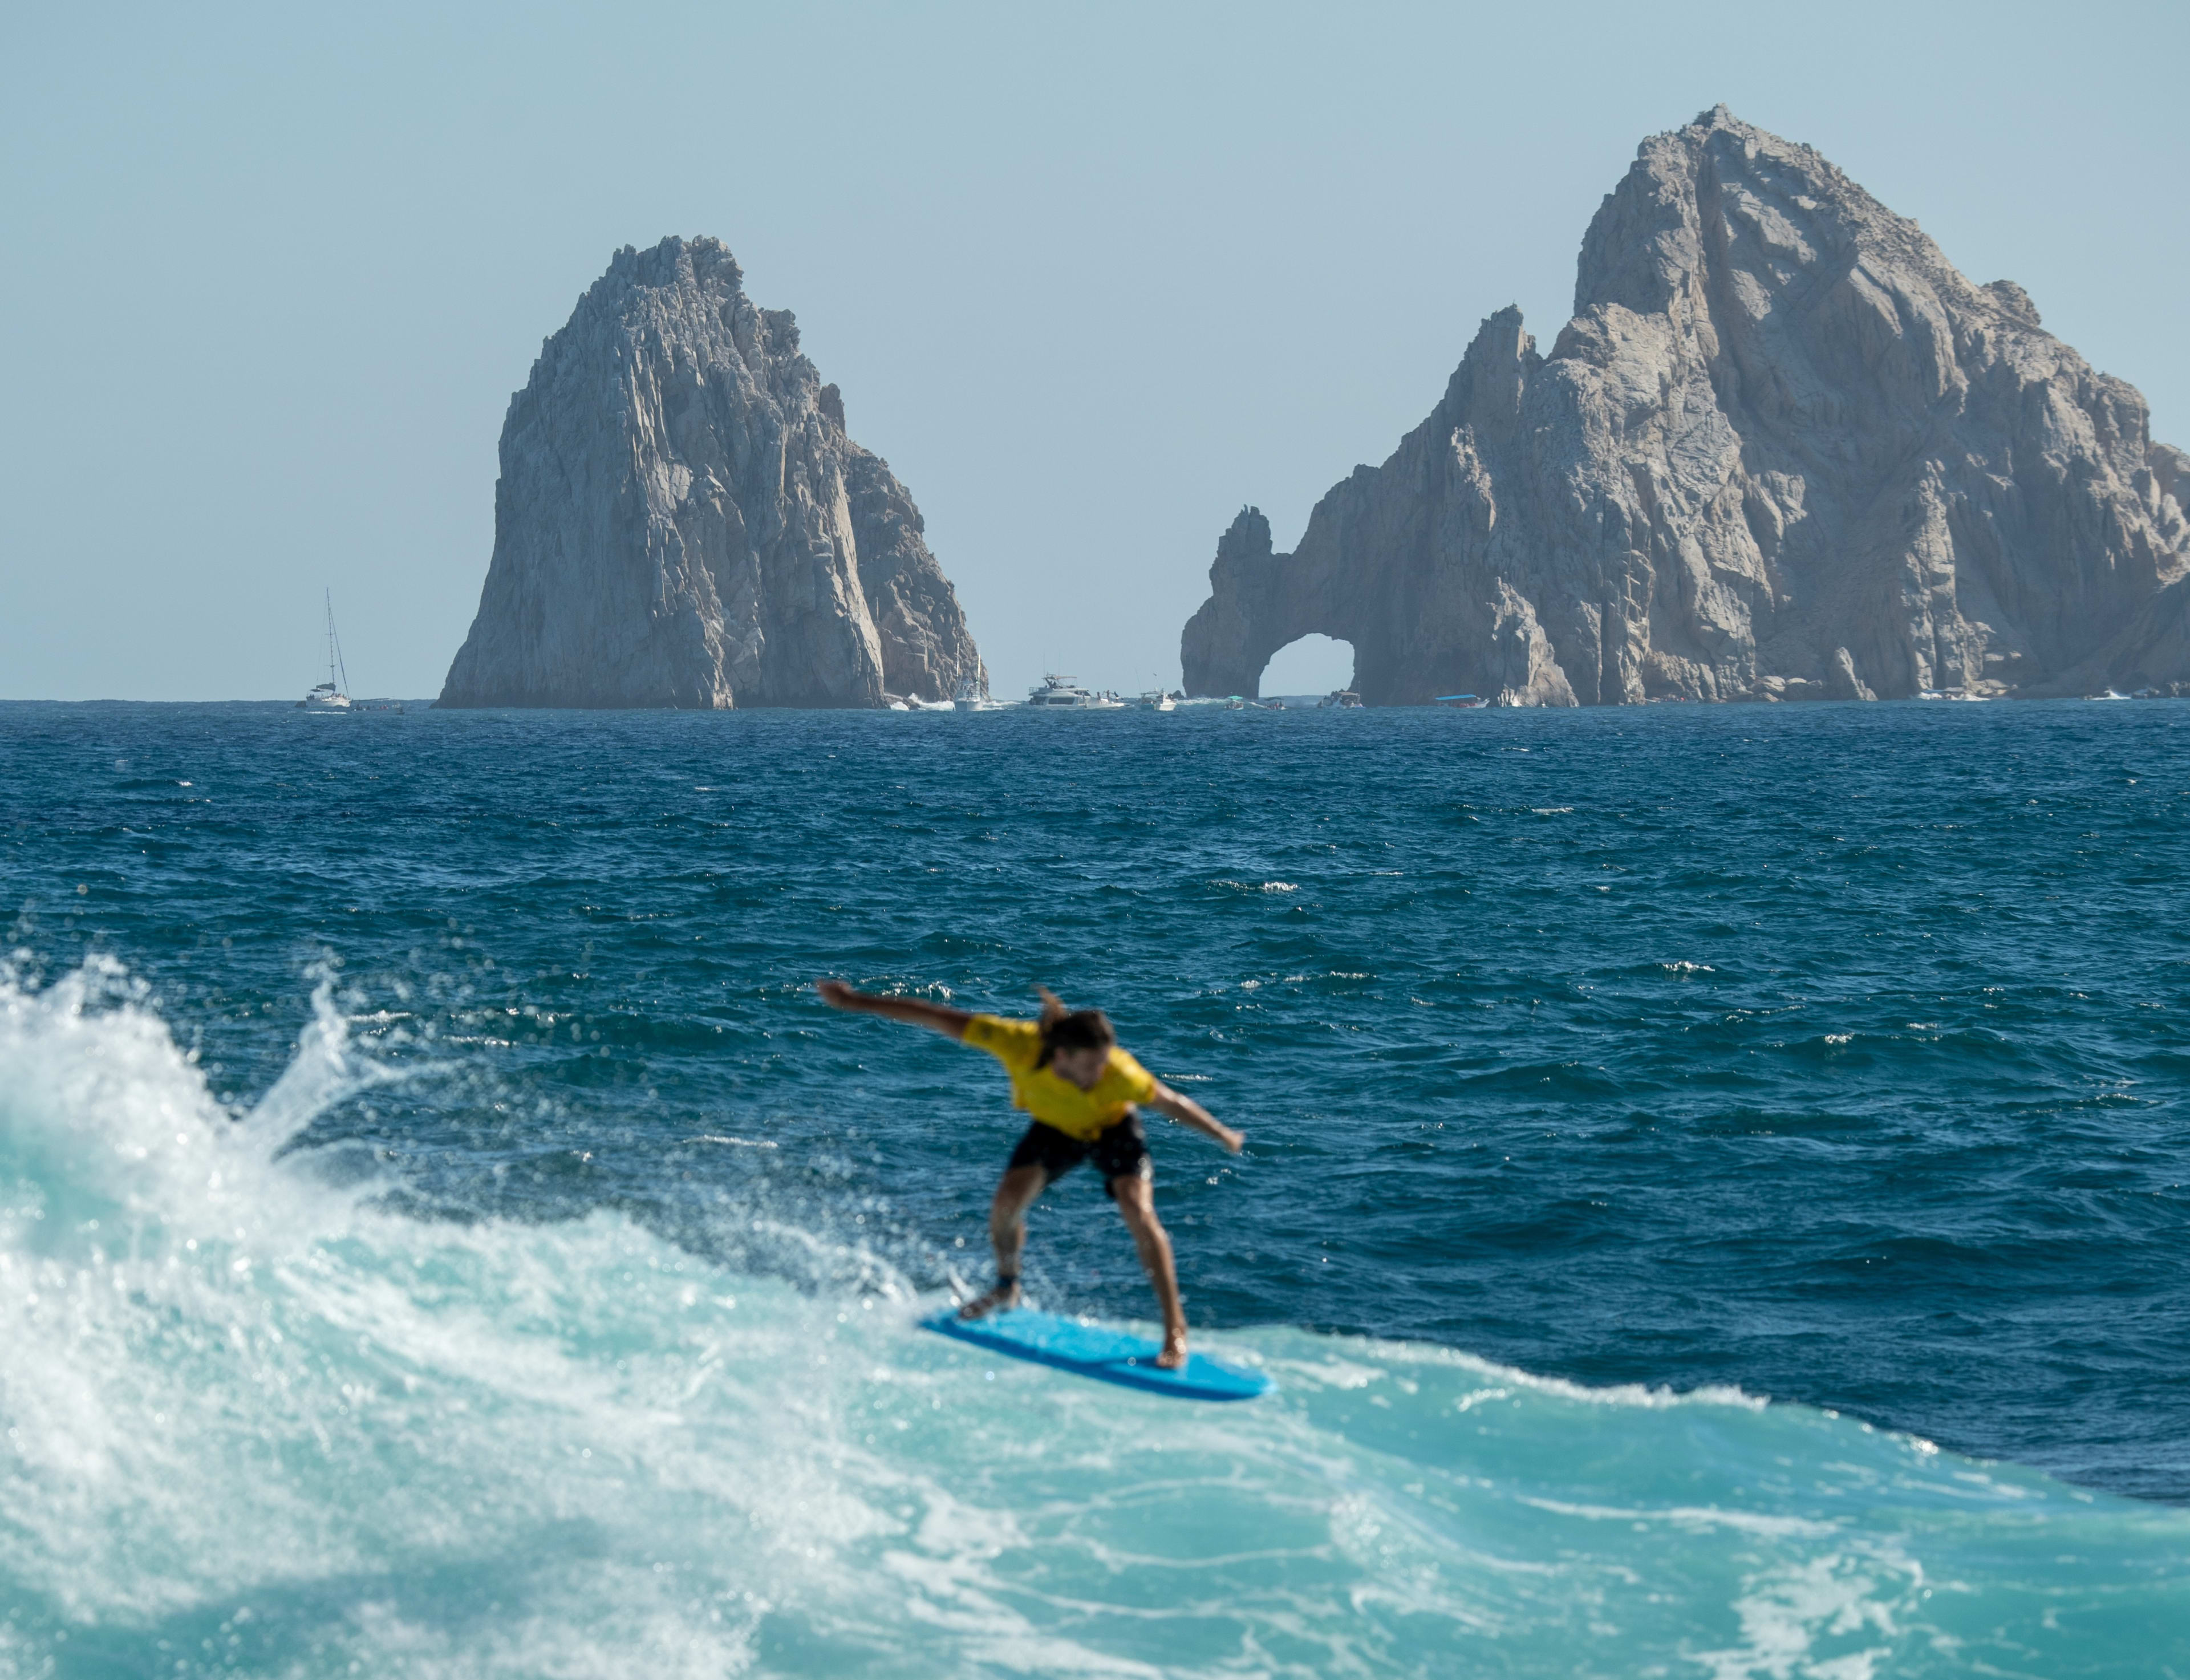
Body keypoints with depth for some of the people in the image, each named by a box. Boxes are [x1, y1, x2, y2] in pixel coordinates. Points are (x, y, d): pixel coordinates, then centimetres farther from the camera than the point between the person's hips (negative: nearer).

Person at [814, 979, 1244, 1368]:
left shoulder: (1119, 1074, -41)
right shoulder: (1020, 1044, -39)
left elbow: (1170, 1101, -23)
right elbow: (937, 1018, -32)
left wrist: (1223, 1135, -9)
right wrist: (855, 1002, -27)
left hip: (1113, 1128, -2)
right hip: (1055, 1128, 2)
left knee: (1139, 1212, -21)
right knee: (1007, 1201, -14)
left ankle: (1175, 1327, -12)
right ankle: (1006, 1288, 18)